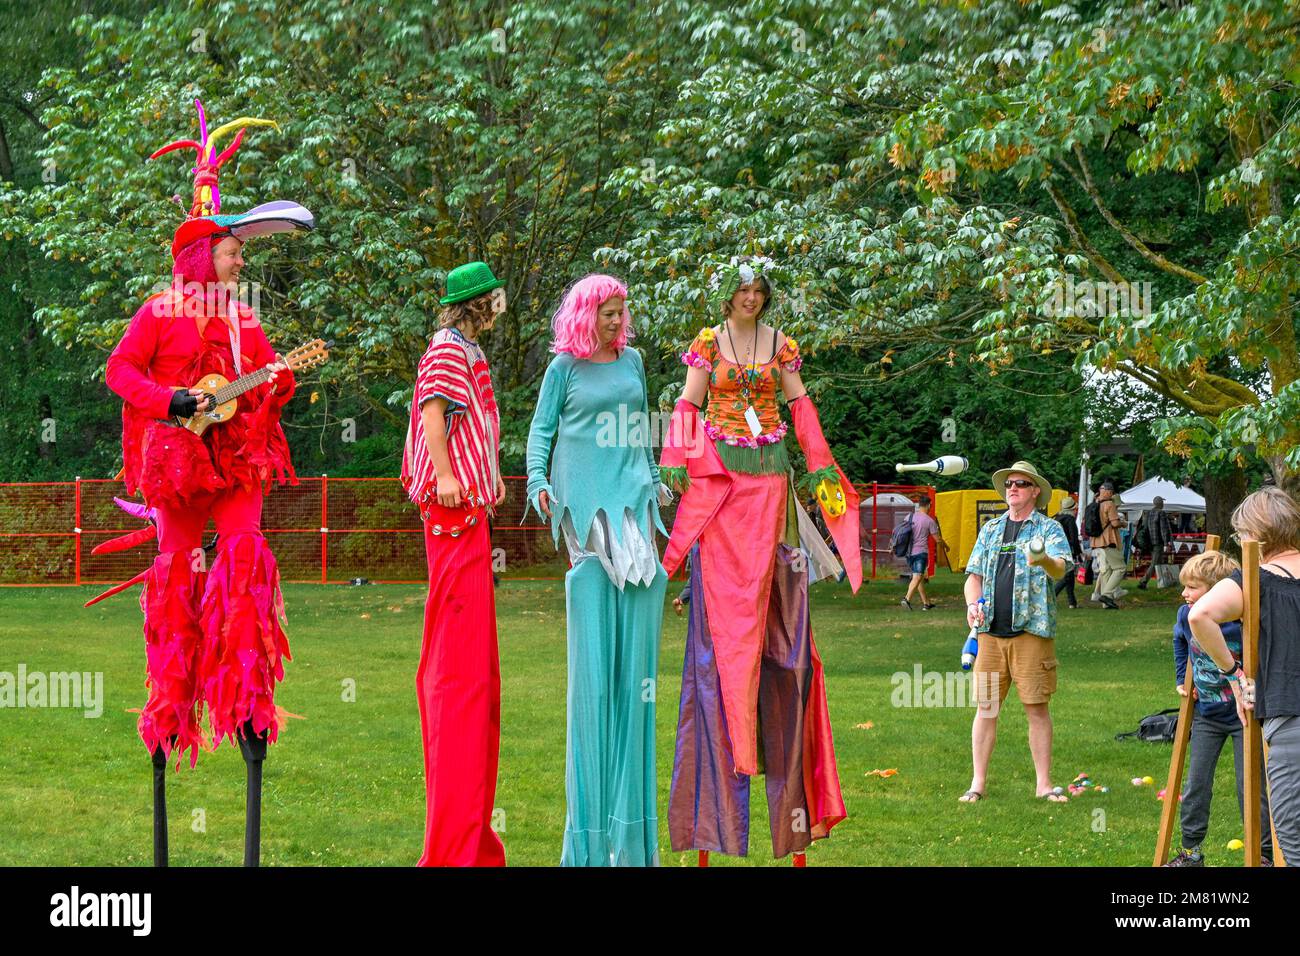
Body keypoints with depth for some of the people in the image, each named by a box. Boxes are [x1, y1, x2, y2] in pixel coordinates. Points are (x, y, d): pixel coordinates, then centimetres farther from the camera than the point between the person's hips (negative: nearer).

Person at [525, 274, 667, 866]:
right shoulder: (565, 367, 5)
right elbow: (541, 428, 3)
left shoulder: (631, 361, 16)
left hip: (631, 489, 4)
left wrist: (653, 479, 21)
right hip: (583, 492, -4)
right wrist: (537, 482, -10)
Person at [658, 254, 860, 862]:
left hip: (769, 472, 2)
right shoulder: (708, 343, 4)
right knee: (721, 589, -6)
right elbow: (688, 405, 2)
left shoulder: (781, 346, 9)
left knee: (760, 585, -2)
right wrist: (675, 461, -9)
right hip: (718, 470, -1)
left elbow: (801, 406, 10)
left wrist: (819, 464, 4)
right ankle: (728, 732, -6)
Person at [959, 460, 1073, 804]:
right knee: (985, 707, 4)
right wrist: (973, 603, -3)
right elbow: (974, 574, 18)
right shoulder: (991, 529, 17)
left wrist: (1045, 561, -38)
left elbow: (1061, 568, -14)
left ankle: (1043, 783, 5)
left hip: (1032, 630, -4)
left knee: (1037, 708, -2)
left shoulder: (1048, 529, 3)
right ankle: (978, 782, 9)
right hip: (991, 631, 4)